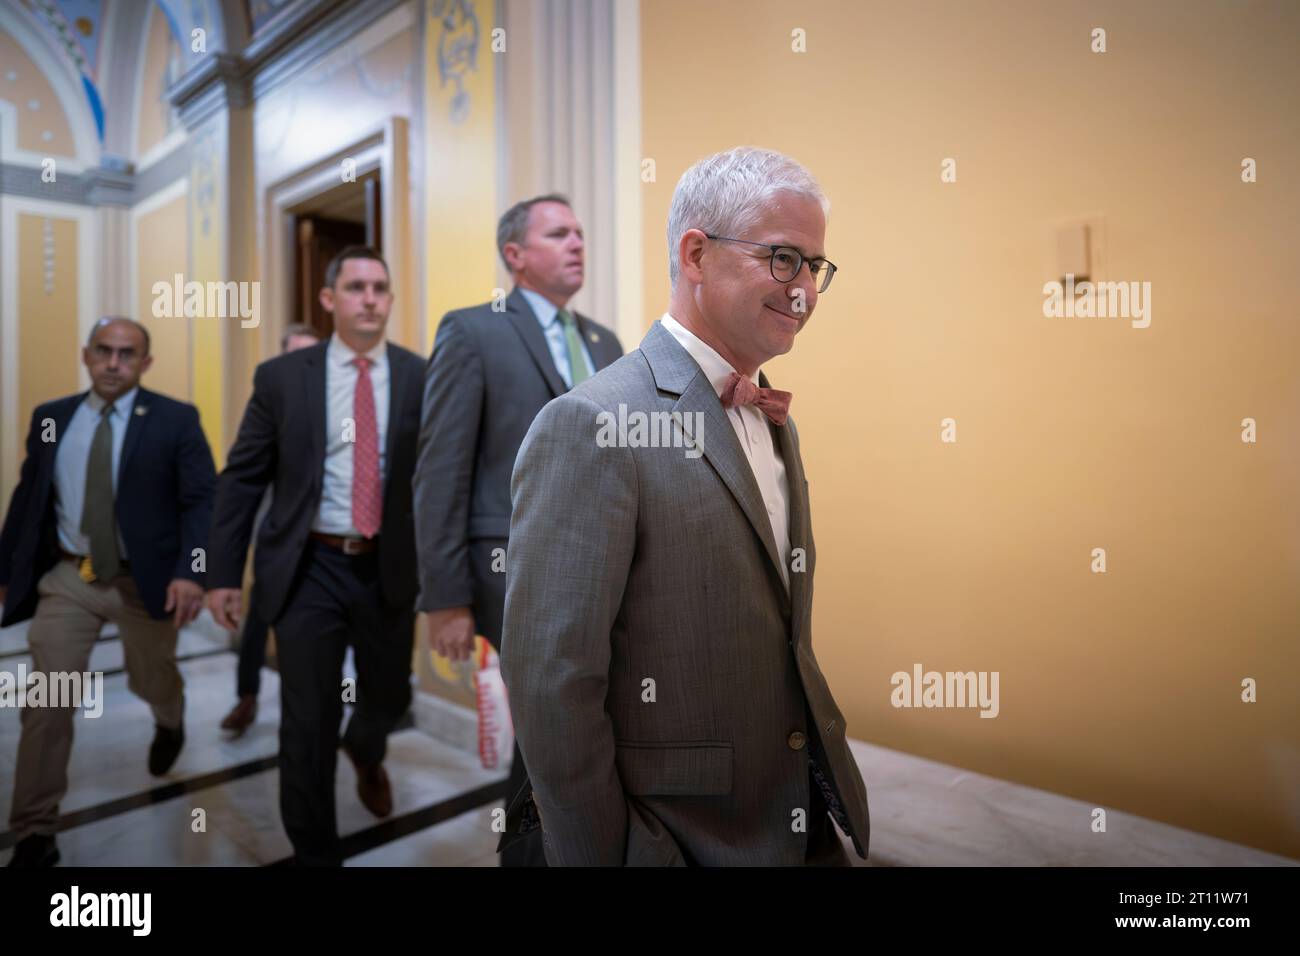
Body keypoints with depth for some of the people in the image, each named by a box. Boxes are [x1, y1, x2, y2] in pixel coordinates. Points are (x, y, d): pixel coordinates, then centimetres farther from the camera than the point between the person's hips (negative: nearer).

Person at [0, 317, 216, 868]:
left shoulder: (176, 420, -7)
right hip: (65, 579, 3)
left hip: (145, 581, -2)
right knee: (46, 704, 1)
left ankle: (170, 724, 54)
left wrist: (190, 572, -23)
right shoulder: (50, 418, 5)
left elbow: (202, 502, -12)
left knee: (152, 684, 16)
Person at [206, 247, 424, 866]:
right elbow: (241, 479, 2)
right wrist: (223, 573, -2)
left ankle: (365, 751, 56)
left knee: (390, 696, 18)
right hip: (309, 567, -1)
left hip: (389, 568, 1)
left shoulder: (423, 377, 0)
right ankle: (315, 853, 28)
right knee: (307, 724, 6)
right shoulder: (281, 376, 0)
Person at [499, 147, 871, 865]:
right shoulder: (589, 425, -21)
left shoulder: (775, 424, 6)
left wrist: (835, 783, 8)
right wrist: (605, 855, -14)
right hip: (678, 839, -7)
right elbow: (550, 679, -21)